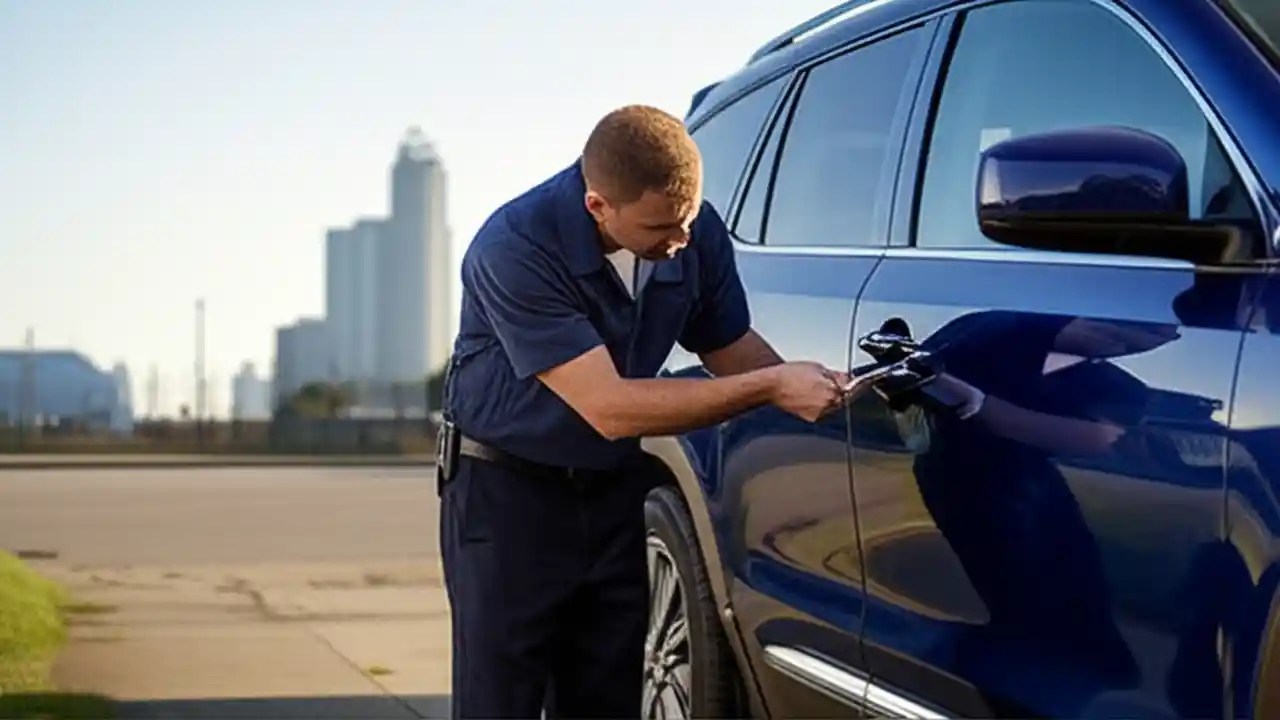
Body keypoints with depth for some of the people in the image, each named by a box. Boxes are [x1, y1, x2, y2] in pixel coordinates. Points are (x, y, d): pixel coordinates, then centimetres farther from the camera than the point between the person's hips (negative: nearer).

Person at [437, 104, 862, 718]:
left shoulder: (697, 233, -10)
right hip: (508, 489, -5)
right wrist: (771, 386, -30)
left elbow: (729, 346, 7)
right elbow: (608, 408, -31)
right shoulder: (514, 250, -28)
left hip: (613, 488, 5)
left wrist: (812, 392, -13)